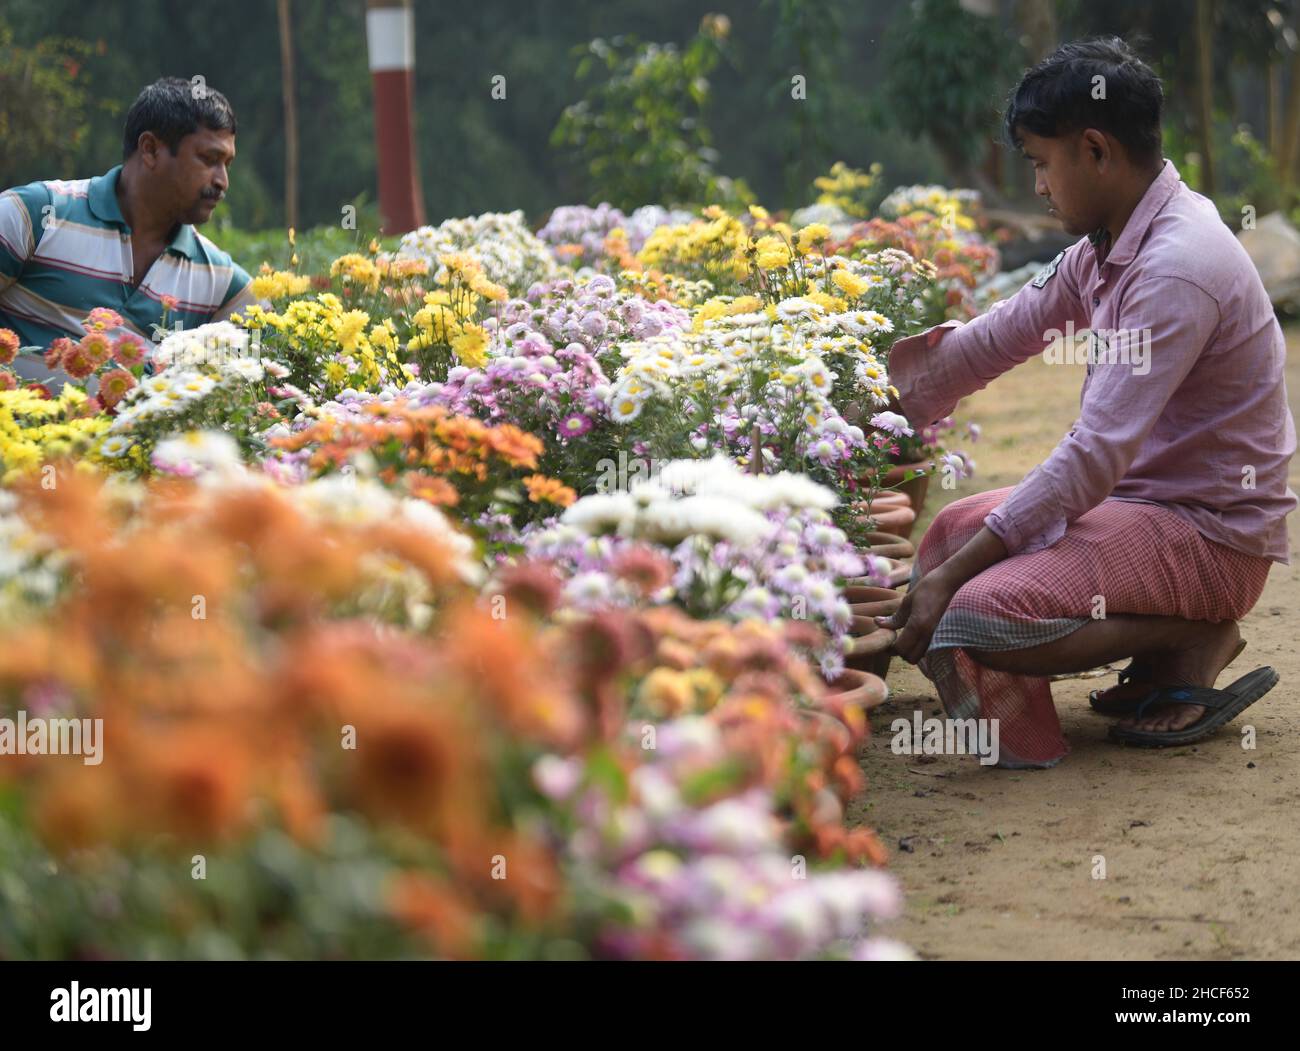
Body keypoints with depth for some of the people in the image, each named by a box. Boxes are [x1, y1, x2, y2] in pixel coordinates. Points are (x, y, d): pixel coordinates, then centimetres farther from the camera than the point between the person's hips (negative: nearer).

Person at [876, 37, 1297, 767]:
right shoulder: (1108, 247, 5)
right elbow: (994, 341, 14)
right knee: (952, 533, 17)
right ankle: (1174, 633, 8)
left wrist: (954, 574, -27)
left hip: (1210, 534, -10)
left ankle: (1197, 642, -4)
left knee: (973, 618, -24)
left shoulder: (1178, 268, -25)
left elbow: (1099, 453, -28)